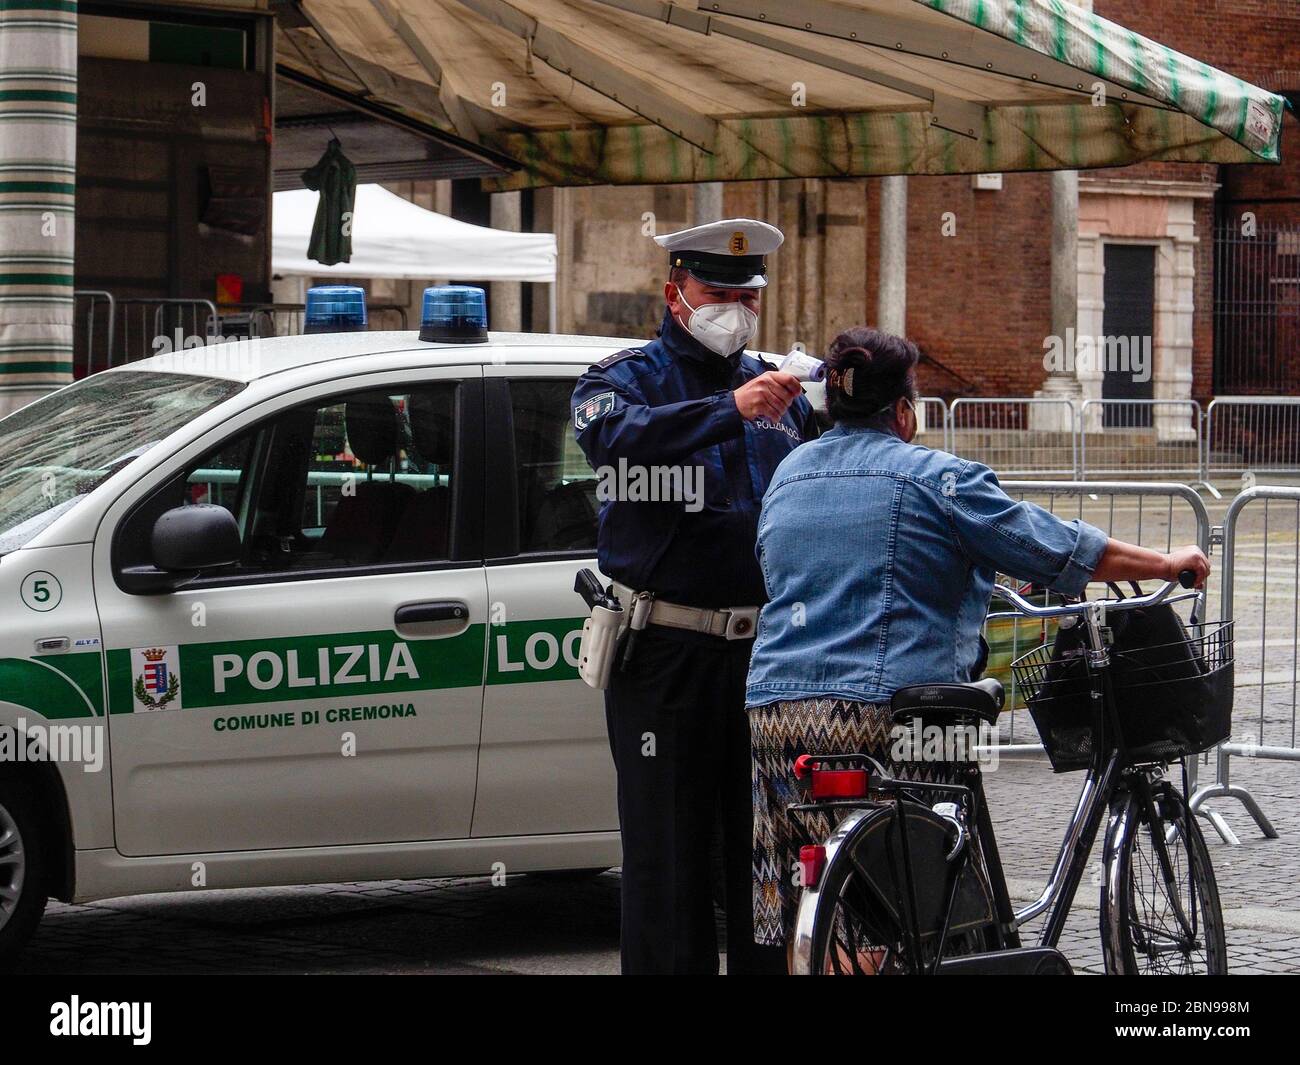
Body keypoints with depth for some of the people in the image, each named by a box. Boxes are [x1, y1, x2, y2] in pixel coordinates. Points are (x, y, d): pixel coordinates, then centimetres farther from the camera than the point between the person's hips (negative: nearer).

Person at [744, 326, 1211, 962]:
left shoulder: (786, 476, 17)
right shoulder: (938, 478, -2)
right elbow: (1061, 550, 0)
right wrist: (1169, 564, 13)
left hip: (774, 712, 6)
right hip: (883, 716, -6)